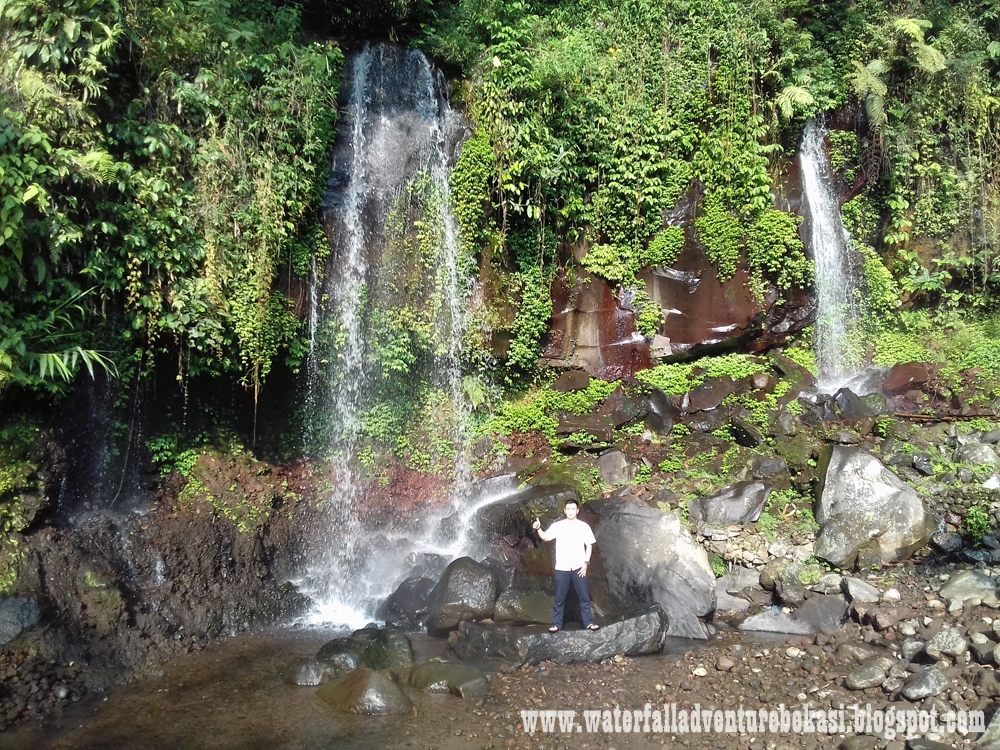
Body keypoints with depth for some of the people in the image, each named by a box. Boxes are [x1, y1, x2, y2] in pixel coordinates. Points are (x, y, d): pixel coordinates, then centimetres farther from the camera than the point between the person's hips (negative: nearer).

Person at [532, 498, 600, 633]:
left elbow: (589, 546, 4)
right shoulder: (557, 526, 1)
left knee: (584, 597, 6)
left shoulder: (584, 526, 2)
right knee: (559, 598, 6)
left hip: (578, 568, 0)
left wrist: (585, 563, -4)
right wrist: (538, 529, -28)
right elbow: (545, 538, -8)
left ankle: (588, 622, 16)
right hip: (562, 568, 0)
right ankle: (556, 624, 13)